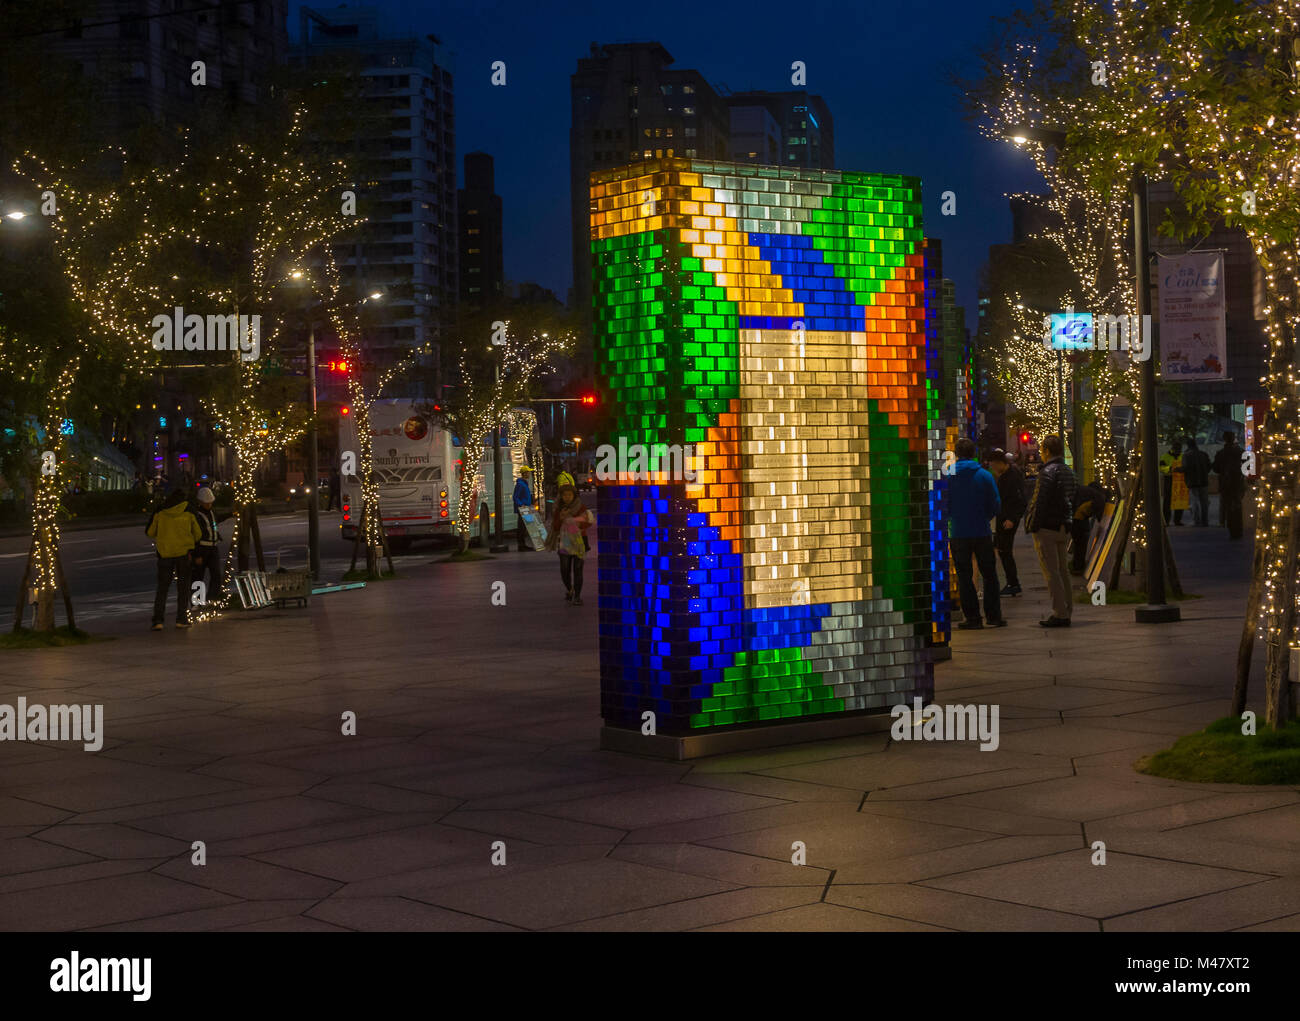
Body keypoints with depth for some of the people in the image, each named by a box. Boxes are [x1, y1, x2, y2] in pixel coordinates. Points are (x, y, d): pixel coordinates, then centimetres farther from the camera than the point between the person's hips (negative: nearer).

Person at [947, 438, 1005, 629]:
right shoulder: (984, 475, -3)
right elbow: (995, 505, -1)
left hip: (958, 533, -1)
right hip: (982, 532, 1)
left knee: (964, 577, 6)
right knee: (989, 575, 11)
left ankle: (972, 618, 3)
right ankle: (993, 616, 10)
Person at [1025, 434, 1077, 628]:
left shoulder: (1048, 472, -14)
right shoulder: (1068, 471, 13)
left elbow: (1039, 502, -17)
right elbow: (1071, 500, 16)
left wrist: (1032, 526, -12)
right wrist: (1067, 523, 18)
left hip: (1047, 529, -8)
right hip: (1063, 529, 8)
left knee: (1051, 572, -6)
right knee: (1063, 570, 13)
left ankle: (1060, 614, -9)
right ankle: (1067, 611, 15)